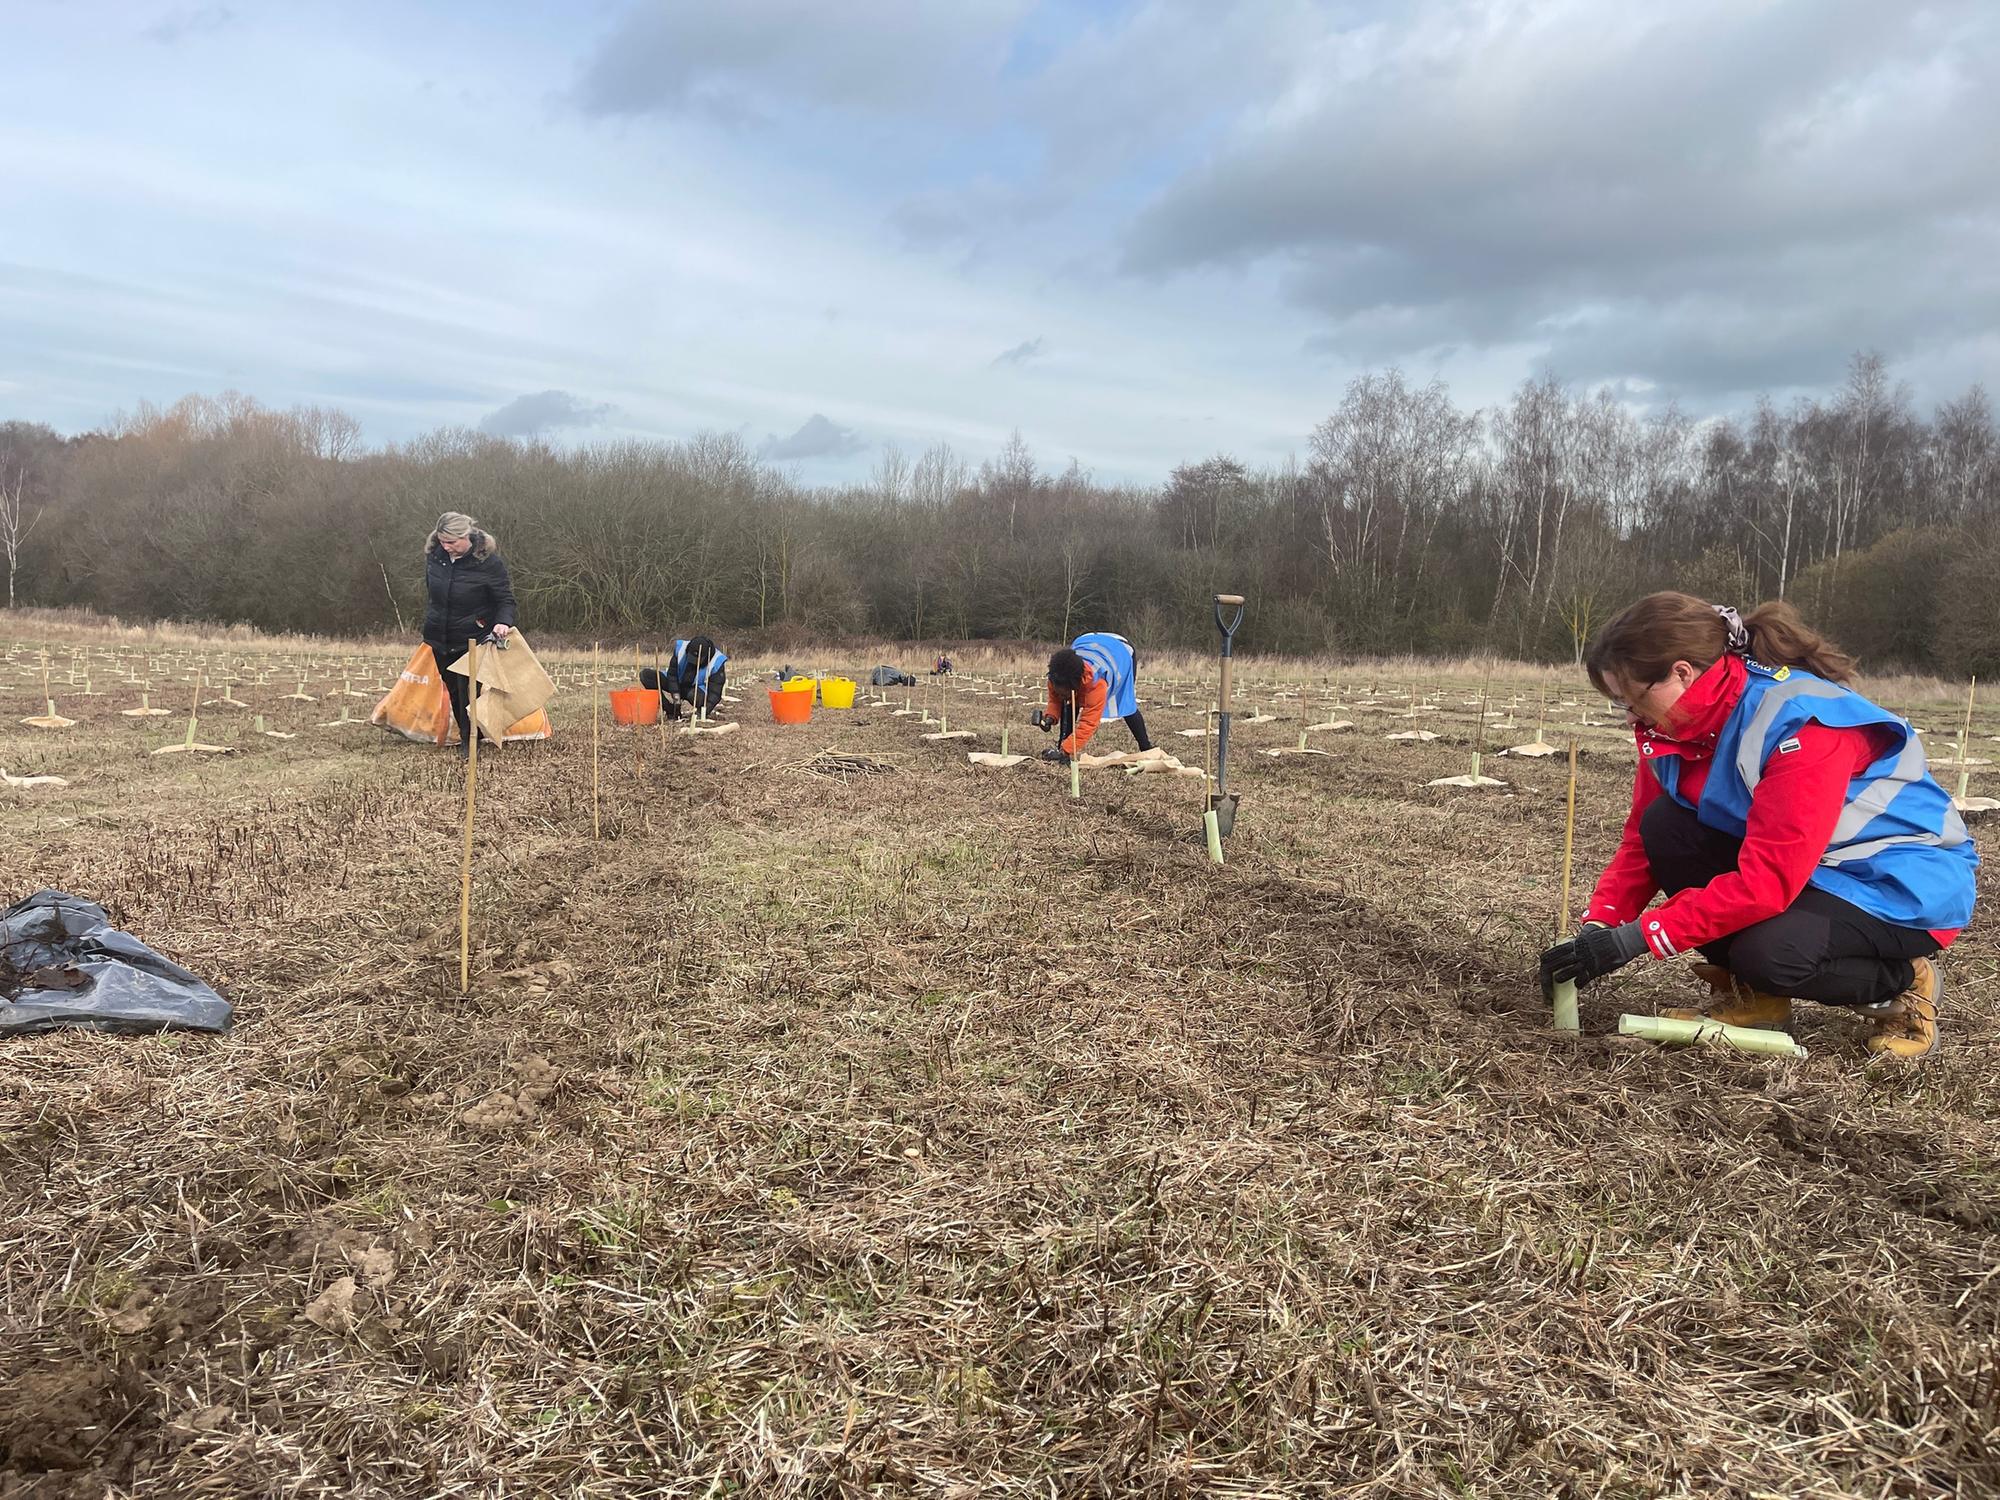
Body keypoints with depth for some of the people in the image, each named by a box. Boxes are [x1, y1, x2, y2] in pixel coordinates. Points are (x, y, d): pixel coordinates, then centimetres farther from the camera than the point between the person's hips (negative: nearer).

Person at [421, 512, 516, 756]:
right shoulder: (435, 554, -3)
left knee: (468, 691, -7)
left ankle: (470, 741, 6)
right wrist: (430, 623, 22)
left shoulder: (488, 562, -18)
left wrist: (503, 622, -31)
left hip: (472, 640, -5)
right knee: (453, 690, 12)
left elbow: (505, 600, -12)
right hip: (439, 638, 5)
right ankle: (464, 735, 26)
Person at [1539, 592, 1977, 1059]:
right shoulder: (1683, 721, -7)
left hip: (1907, 883, -7)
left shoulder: (1801, 721, -30)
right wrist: (1599, 928, -16)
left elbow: (1768, 881, -34)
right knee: (1665, 827, -15)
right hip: (1800, 867, 8)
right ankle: (1751, 994, 0)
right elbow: (1643, 841, -2)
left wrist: (1635, 937, -35)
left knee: (1772, 952, -33)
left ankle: (1903, 984, 0)